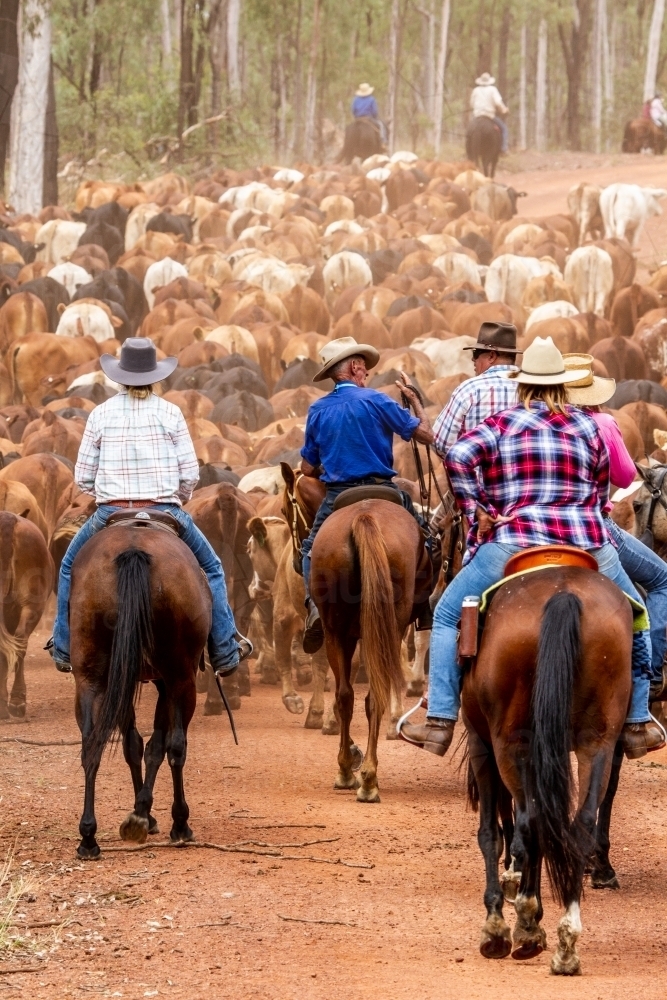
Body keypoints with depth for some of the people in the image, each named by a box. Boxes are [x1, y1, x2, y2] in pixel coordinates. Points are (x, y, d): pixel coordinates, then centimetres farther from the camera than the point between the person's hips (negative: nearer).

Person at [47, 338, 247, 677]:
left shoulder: (101, 414, -1)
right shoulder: (170, 413, -2)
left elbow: (83, 477, 2)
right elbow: (190, 474, -3)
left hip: (109, 515, 1)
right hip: (164, 513, -1)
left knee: (70, 567, 27)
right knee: (211, 569, 20)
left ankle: (63, 647, 24)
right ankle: (225, 652, 13)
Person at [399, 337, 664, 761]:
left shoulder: (501, 424, 3)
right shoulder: (588, 427, 11)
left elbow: (458, 457, -13)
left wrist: (477, 510, -5)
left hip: (513, 545, -2)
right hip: (589, 548, 2)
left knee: (448, 616, 16)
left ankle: (440, 723, 6)